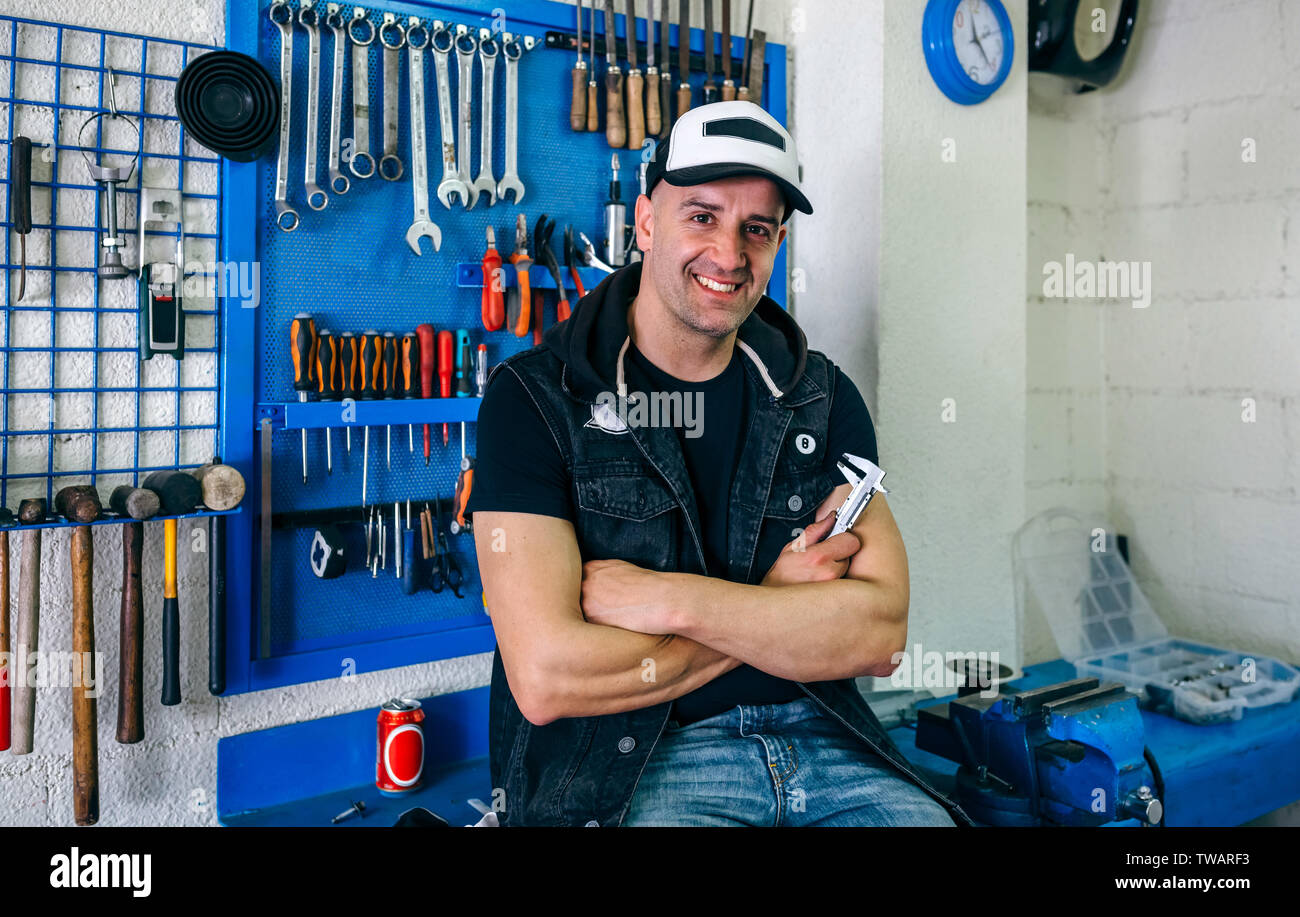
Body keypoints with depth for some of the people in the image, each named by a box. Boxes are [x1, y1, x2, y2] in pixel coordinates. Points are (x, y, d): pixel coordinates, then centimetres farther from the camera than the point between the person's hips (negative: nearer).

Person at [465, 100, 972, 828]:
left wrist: (664, 598, -16)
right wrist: (782, 609, -7)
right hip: (627, 767, -3)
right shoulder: (537, 396, -6)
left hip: (821, 742, 4)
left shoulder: (823, 396, 6)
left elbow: (882, 626, -4)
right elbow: (546, 678, -16)